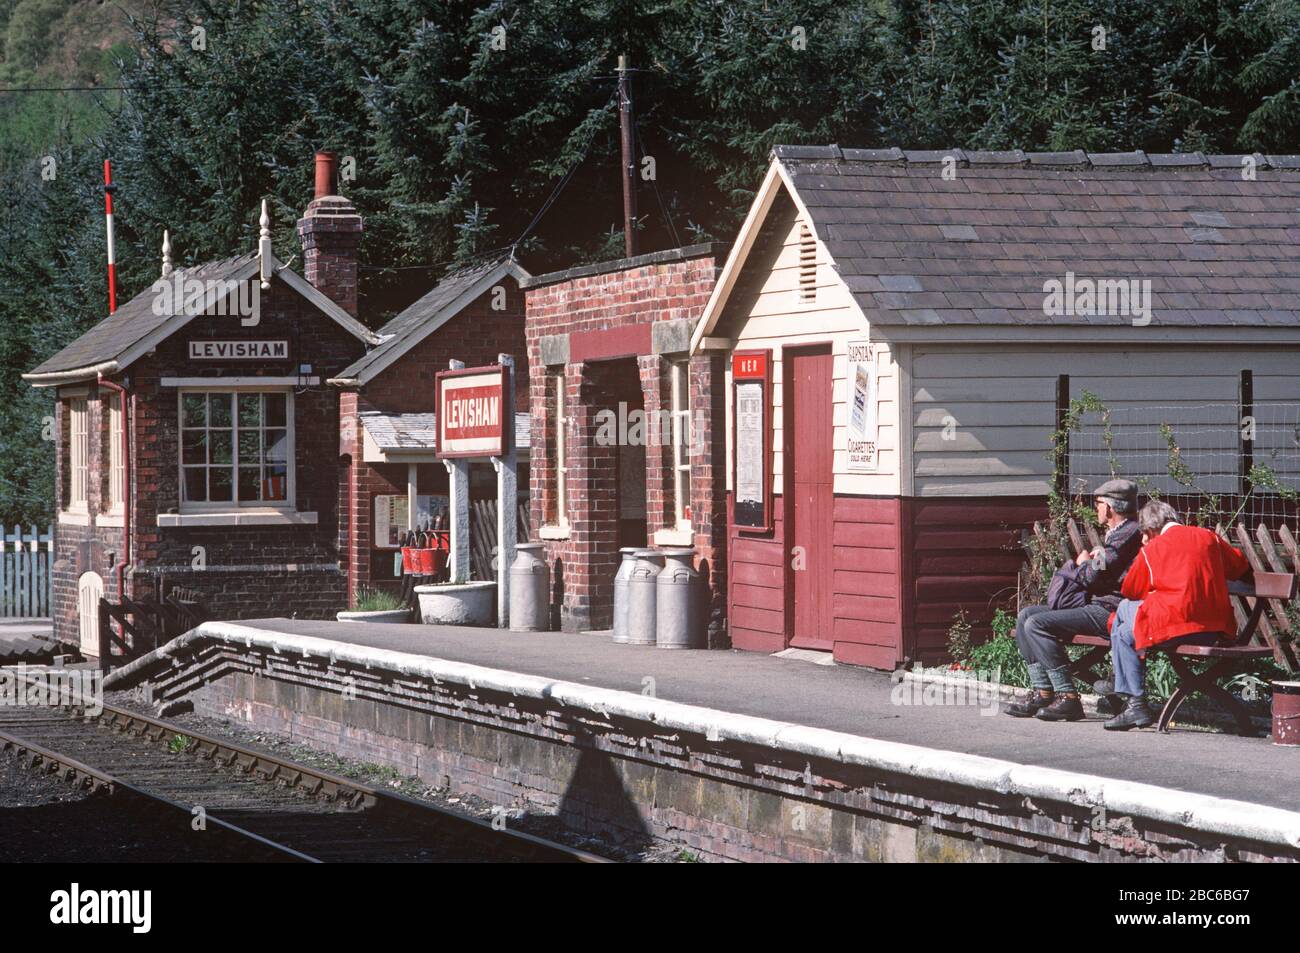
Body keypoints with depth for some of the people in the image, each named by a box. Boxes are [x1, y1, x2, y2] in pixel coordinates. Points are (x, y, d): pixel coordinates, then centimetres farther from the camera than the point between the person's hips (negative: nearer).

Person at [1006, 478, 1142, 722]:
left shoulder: (1128, 533, -14)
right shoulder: (1116, 533, 21)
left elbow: (1093, 576, -18)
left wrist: (1084, 563, 3)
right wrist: (1091, 562, 8)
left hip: (1109, 612, -11)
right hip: (1096, 606, 11)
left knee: (1036, 624, -20)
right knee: (1026, 615, 10)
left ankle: (1068, 697, -21)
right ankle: (1043, 692, 2)